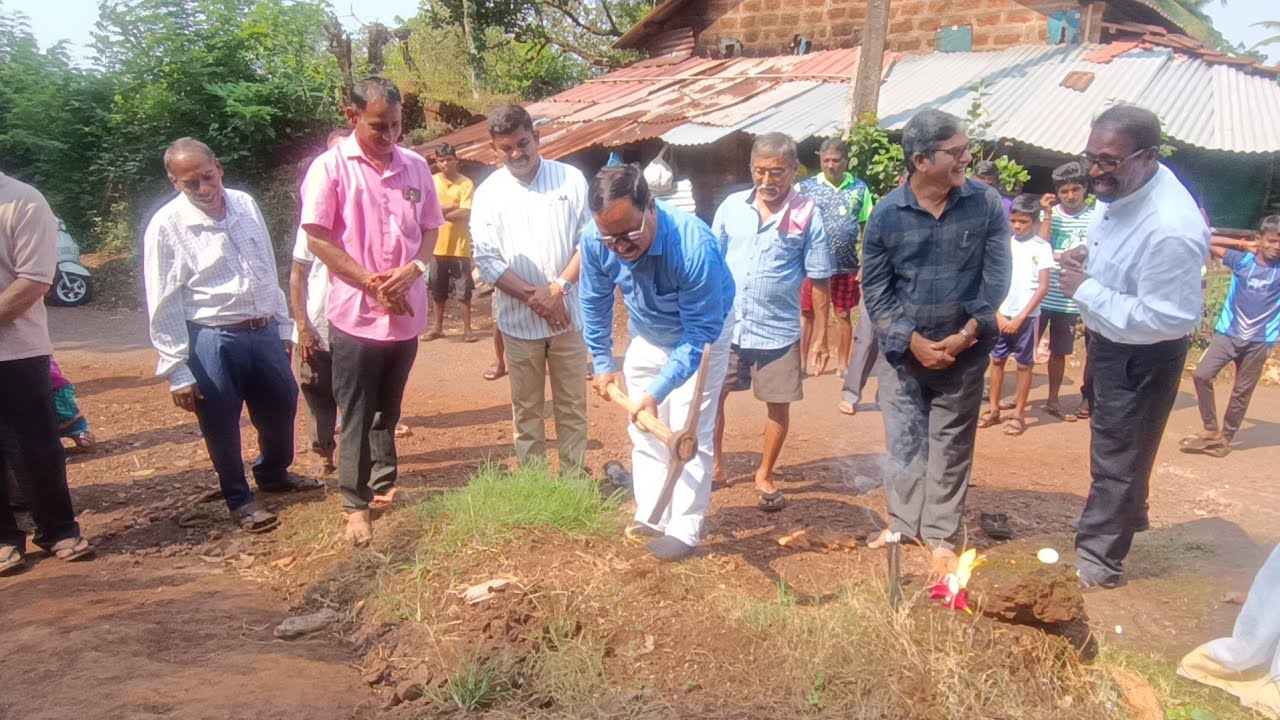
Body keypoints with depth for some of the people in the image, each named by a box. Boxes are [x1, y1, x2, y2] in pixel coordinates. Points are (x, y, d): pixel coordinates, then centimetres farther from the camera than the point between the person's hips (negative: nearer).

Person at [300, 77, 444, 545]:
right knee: (356, 415, 4)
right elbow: (317, 238, -9)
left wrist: (413, 269, -10)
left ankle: (385, 484, 34)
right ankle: (356, 505, 14)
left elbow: (430, 228, 10)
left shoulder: (415, 166, 5)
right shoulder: (330, 167, -6)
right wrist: (372, 282, -14)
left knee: (388, 409, 18)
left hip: (407, 313, 4)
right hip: (356, 313, -4)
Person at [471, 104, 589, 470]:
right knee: (526, 408, 9)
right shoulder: (488, 192, 1)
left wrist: (558, 288, -13)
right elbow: (487, 260, -4)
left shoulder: (571, 179, 0)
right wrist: (534, 297, -13)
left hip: (567, 314, 0)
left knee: (572, 405, 7)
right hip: (518, 319, 0)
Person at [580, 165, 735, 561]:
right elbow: (595, 303, -5)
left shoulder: (694, 246, -40)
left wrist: (657, 391, -33)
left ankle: (686, 529, 7)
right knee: (644, 430, 9)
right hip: (646, 336, 5)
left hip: (700, 336, -5)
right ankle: (652, 517, 22)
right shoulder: (595, 241, -26)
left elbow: (700, 334, -31)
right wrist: (603, 364, 0)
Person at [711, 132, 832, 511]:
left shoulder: (807, 215, -7)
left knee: (778, 405, 9)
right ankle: (713, 460, 33)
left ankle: (765, 475, 29)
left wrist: (820, 333, -3)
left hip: (778, 331, -2)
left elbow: (819, 280, -3)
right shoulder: (732, 206, -1)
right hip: (725, 325, 2)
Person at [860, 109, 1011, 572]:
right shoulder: (887, 214, -7)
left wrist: (965, 336, -11)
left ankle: (941, 534, 22)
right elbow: (874, 290, -4)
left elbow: (995, 279, -4)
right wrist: (912, 341, -11)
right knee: (903, 439, 9)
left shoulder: (987, 205, -7)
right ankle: (904, 522, 26)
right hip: (903, 349, 0)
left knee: (951, 445, 9)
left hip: (964, 350, 0)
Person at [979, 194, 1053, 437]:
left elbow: (1043, 287, -7)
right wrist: (998, 314, -4)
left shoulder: (1042, 247, -5)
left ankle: (1019, 414, 14)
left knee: (1024, 364, 5)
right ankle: (994, 409, 19)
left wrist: (1020, 317, -12)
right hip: (1002, 314, 3)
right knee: (997, 360, 8)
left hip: (1027, 315, -3)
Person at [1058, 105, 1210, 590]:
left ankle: (1097, 560, 27)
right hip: (1107, 340, 9)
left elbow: (1168, 318, -32)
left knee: (1118, 457, 8)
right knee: (1112, 440, 29)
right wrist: (1086, 259, -5)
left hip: (1142, 357, -9)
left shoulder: (1170, 229, -35)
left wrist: (1086, 291, -28)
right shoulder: (1119, 189, -8)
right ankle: (1127, 514, 54)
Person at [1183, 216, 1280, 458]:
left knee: (1241, 393, 7)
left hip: (1259, 341, 0)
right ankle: (1212, 430, 2)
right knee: (1202, 375, -11)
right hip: (1228, 333, 1)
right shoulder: (1242, 259, -1)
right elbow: (1207, 243, 5)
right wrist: (1243, 245, 1)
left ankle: (1225, 438, 20)